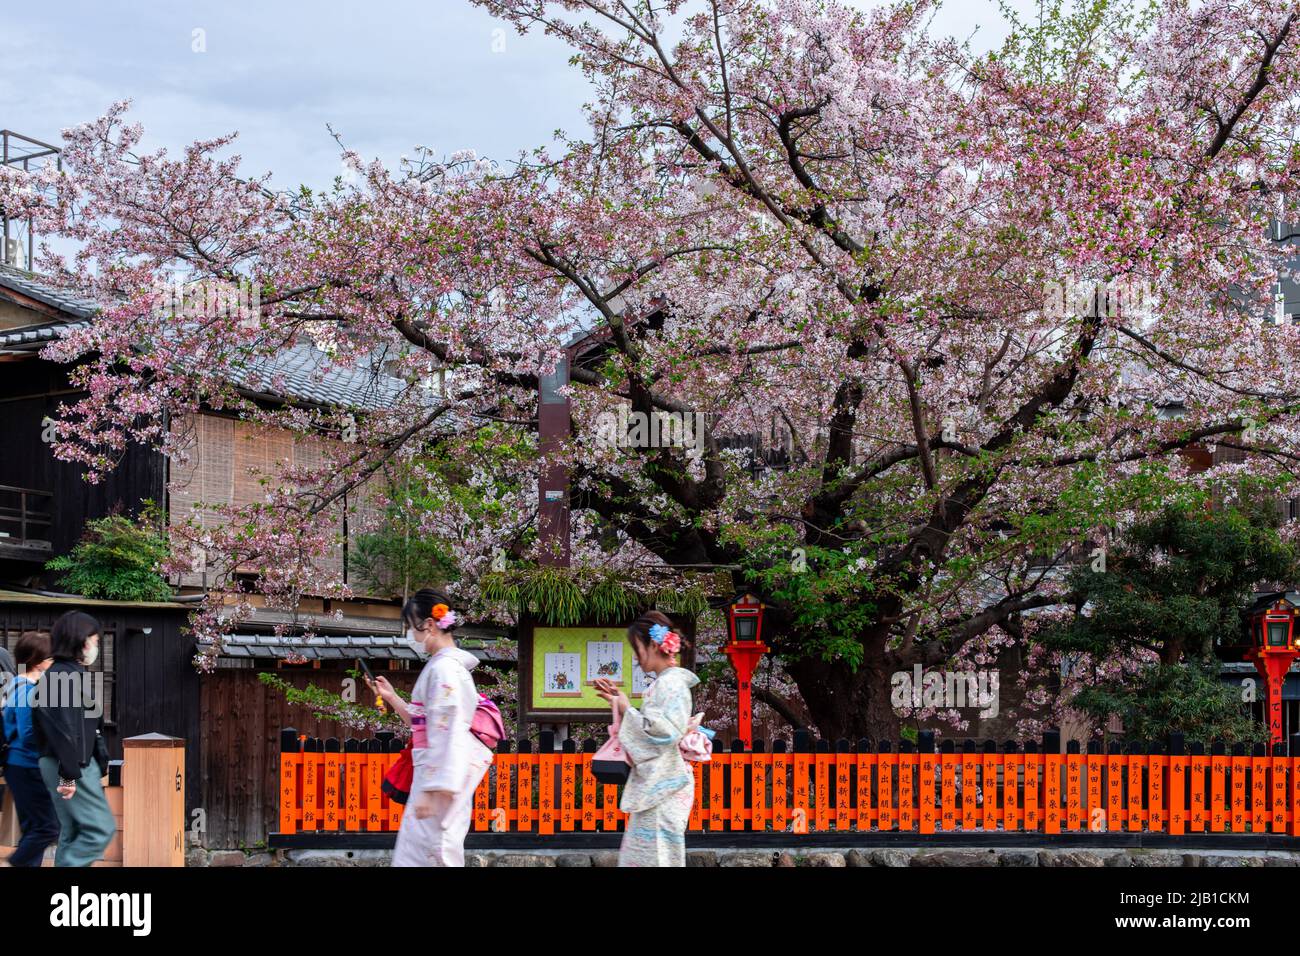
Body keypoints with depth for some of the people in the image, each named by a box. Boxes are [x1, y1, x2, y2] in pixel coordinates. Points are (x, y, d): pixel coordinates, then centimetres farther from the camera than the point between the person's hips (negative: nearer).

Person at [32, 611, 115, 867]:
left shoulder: (74, 674, 16)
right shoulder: (62, 676, -16)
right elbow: (63, 731, -22)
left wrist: (98, 767, 19)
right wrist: (68, 775, -24)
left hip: (79, 764, 10)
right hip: (68, 767, -10)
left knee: (73, 833, 11)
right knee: (101, 828, -9)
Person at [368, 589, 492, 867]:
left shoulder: (444, 669, -15)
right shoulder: (447, 666, 15)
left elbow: (446, 733, -21)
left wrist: (431, 790, -23)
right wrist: (391, 697, 21)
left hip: (439, 778, -10)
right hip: (436, 777, 10)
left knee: (433, 855, -8)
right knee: (413, 852, 11)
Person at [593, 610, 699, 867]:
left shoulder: (672, 683, -14)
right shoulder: (663, 682, 15)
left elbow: (668, 731, -25)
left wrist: (628, 710, -14)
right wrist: (620, 702, 15)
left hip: (663, 788, -10)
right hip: (654, 786, 10)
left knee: (655, 857, -5)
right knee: (639, 855, 12)